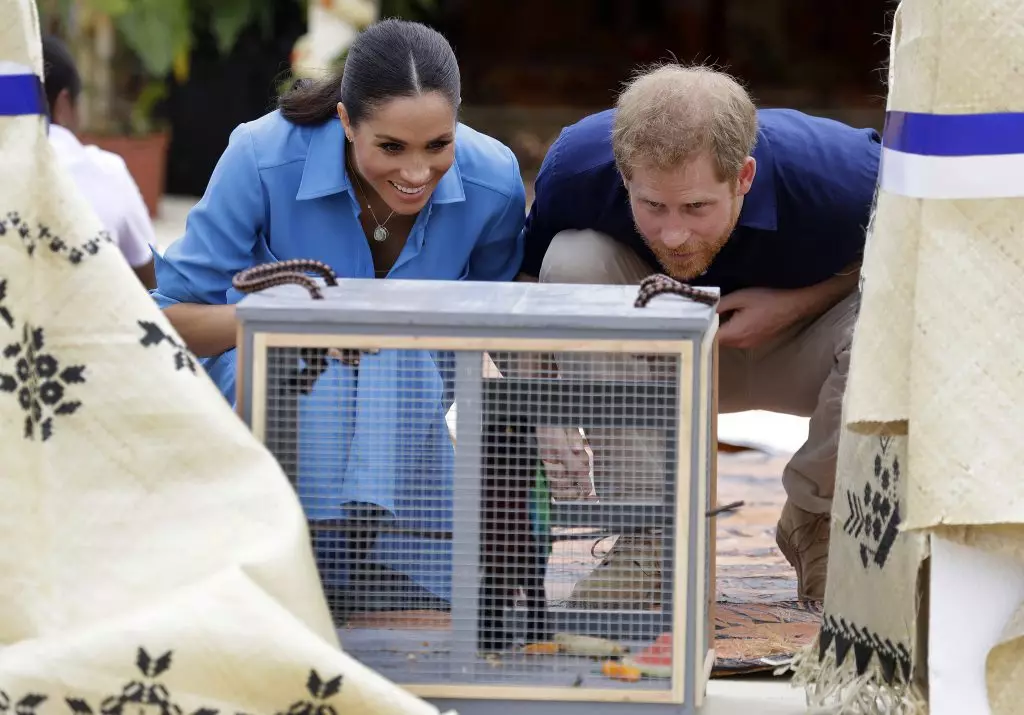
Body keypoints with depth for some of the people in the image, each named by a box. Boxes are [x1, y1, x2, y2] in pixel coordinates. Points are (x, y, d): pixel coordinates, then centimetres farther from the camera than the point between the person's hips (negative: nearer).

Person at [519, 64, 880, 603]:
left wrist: (800, 302, -26)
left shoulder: (832, 181, -34)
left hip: (798, 350, -1)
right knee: (575, 259, -28)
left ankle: (815, 523, -4)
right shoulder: (578, 167, -30)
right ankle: (649, 527, -19)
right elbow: (528, 279, -14)